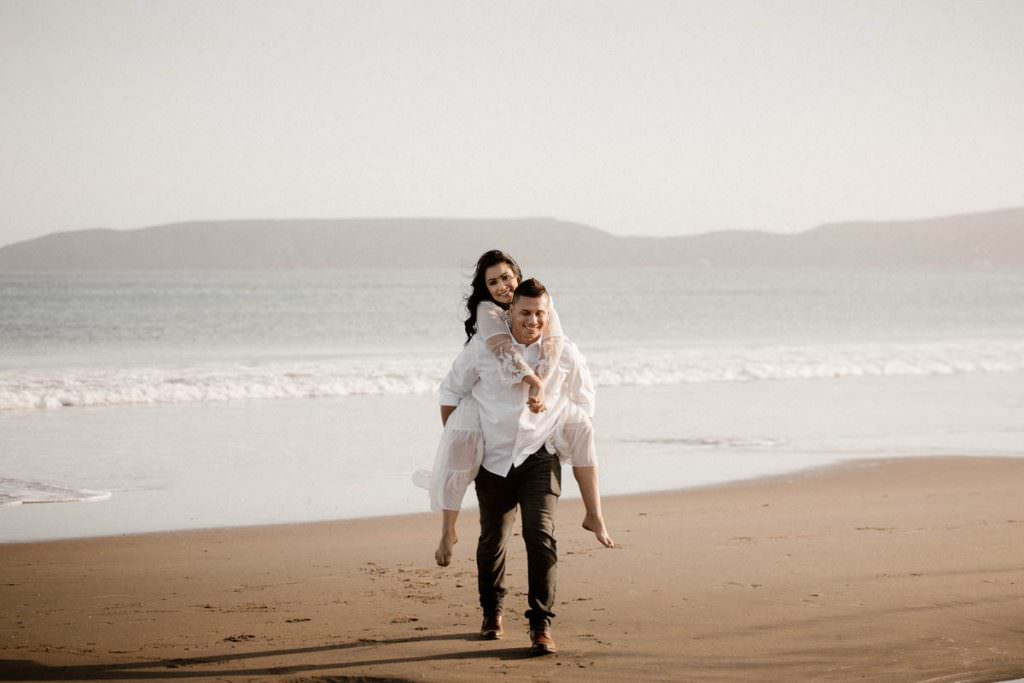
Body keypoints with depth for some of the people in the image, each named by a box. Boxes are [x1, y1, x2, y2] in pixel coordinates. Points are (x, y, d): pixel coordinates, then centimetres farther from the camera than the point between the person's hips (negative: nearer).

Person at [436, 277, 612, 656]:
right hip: (494, 459, 1)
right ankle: (491, 611, 36)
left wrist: (552, 408, 1)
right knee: (492, 539, 12)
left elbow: (584, 401, 13)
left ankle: (541, 625, -13)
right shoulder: (483, 346, -6)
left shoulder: (564, 352, -4)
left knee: (540, 535, -16)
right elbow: (451, 391, 8)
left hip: (540, 457, -1)